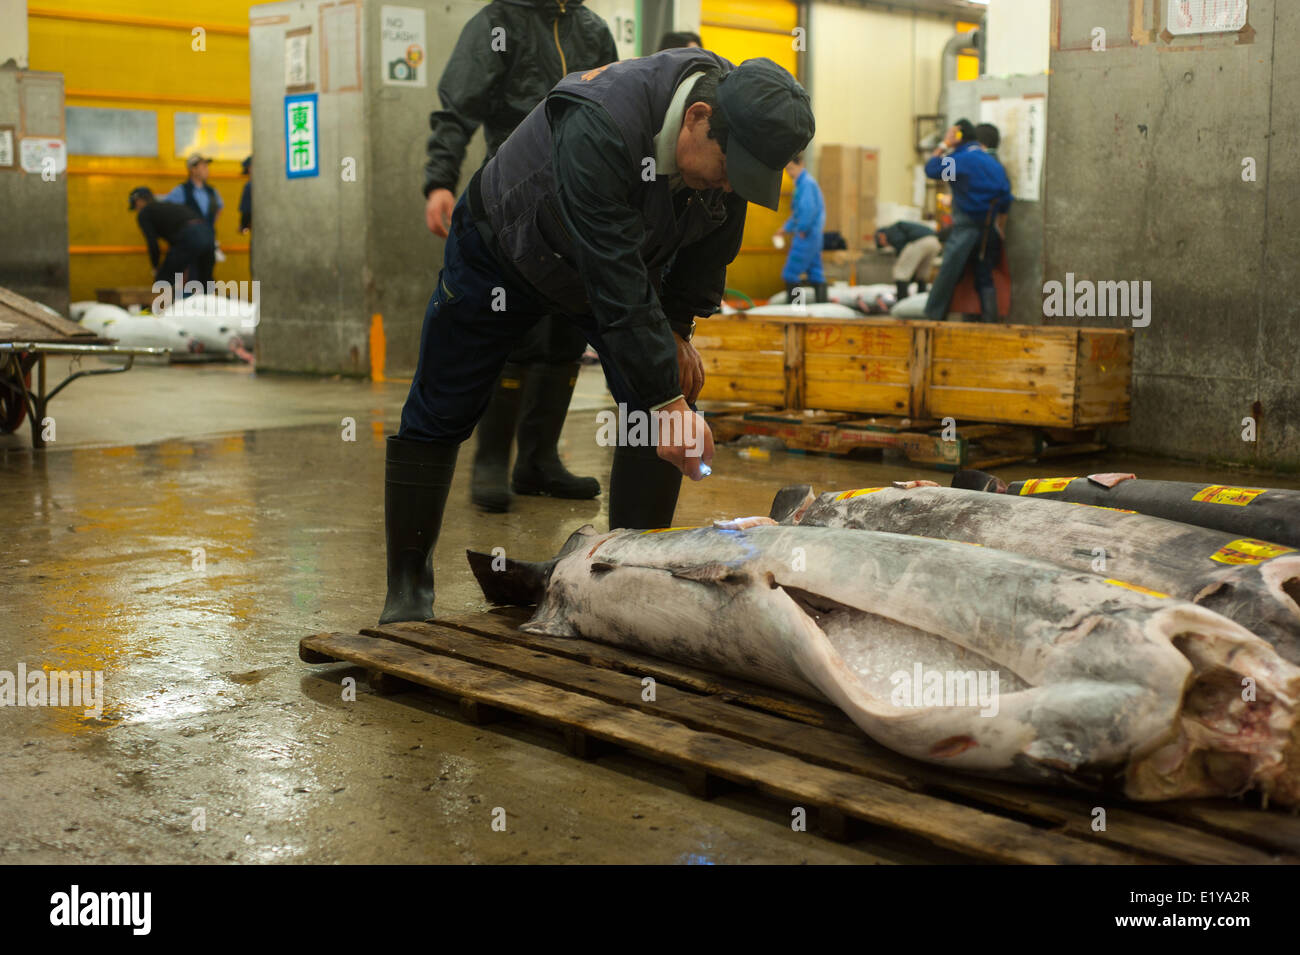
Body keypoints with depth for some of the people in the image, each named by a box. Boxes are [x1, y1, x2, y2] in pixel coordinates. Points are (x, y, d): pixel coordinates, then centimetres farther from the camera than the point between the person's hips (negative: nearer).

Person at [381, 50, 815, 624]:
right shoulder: (597, 128, -43)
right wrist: (666, 402, -43)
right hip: (502, 252, -5)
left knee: (664, 394, -11)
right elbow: (618, 288, -44)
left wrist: (678, 327, -8)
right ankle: (407, 589, 12)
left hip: (617, 258, 5)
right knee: (439, 417, -2)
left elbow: (712, 242, -1)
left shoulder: (734, 135, -21)